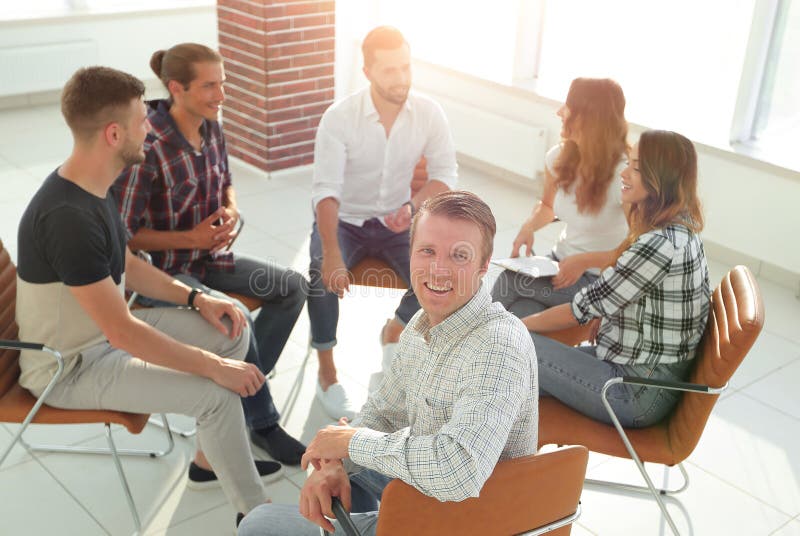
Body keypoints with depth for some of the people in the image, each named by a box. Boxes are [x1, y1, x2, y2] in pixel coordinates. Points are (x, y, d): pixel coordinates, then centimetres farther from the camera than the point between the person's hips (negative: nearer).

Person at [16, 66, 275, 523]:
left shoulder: (91, 188, -1)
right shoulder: (68, 217, -32)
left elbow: (127, 265, 12)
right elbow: (123, 333, -32)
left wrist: (197, 299, 1)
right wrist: (215, 367, -25)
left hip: (106, 329, 10)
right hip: (71, 367, -10)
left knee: (235, 329, 8)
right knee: (217, 394, -22)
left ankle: (213, 456, 23)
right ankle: (256, 514, 1)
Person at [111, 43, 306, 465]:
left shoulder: (211, 129, -2)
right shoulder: (148, 148, -25)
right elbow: (121, 235, -21)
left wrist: (231, 210, -5)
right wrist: (190, 238, -21)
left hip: (208, 257, 8)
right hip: (160, 269, -8)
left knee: (292, 287, -3)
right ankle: (262, 424, -8)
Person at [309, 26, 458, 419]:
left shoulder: (429, 113, -11)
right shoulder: (339, 117, -19)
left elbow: (445, 175, -3)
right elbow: (326, 190, -26)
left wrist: (412, 205, -24)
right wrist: (331, 254, -41)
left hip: (394, 221, 3)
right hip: (343, 221, -2)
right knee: (322, 276, -31)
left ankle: (394, 331, 14)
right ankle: (326, 372, -9)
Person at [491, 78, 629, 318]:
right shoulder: (559, 158, 0)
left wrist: (584, 261, -24)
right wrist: (529, 226, -2)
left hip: (600, 278, -5)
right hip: (561, 260, 5)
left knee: (508, 282, -23)